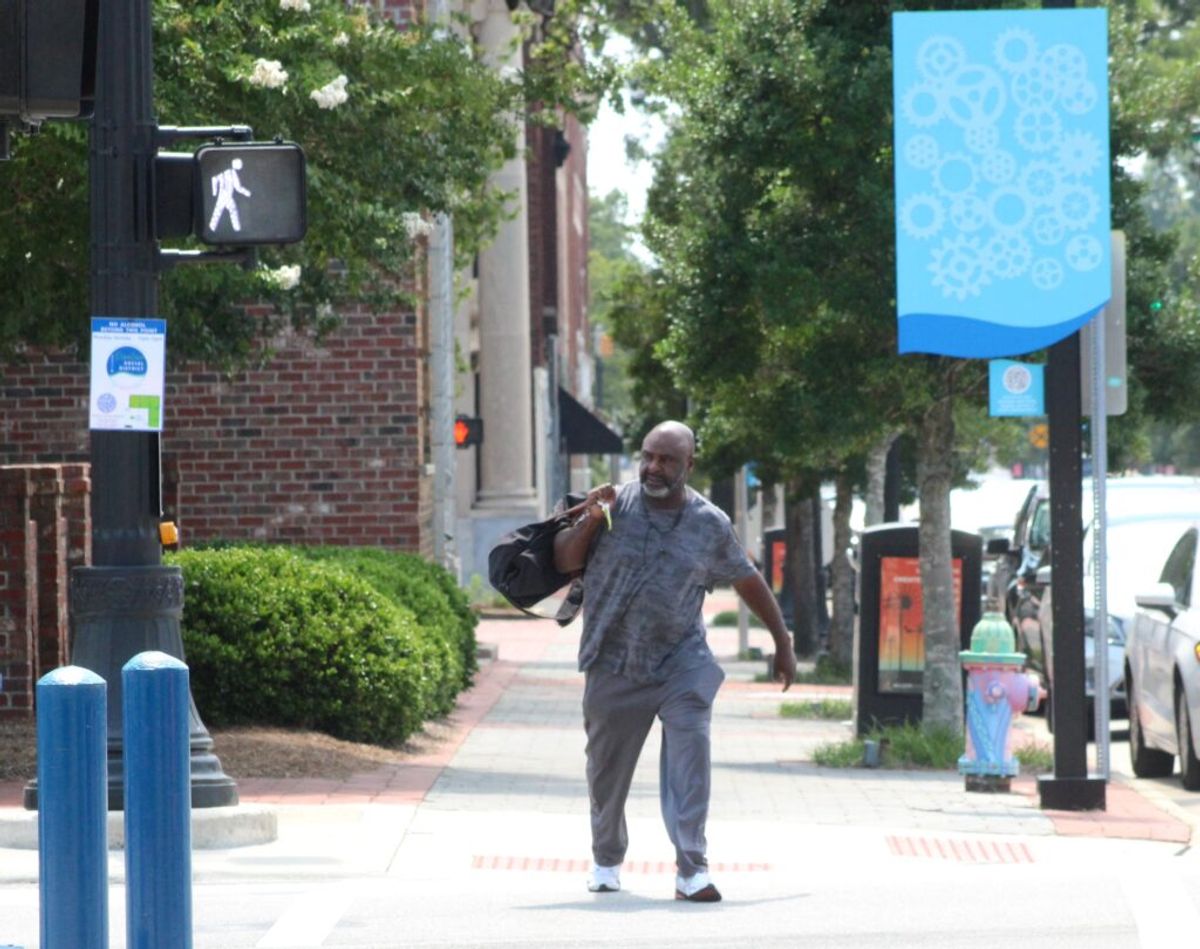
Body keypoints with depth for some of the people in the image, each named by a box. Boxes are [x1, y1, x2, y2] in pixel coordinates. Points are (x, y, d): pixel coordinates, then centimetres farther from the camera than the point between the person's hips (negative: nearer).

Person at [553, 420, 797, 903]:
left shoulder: (710, 525, -1)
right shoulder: (615, 505, -2)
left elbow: (749, 582, 13)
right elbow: (564, 562, -1)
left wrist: (783, 643, 17)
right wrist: (589, 522, -18)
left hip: (681, 664, -1)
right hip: (613, 665, 1)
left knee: (690, 755, -19)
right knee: (607, 771, 10)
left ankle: (692, 871, -21)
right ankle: (606, 861, 35)